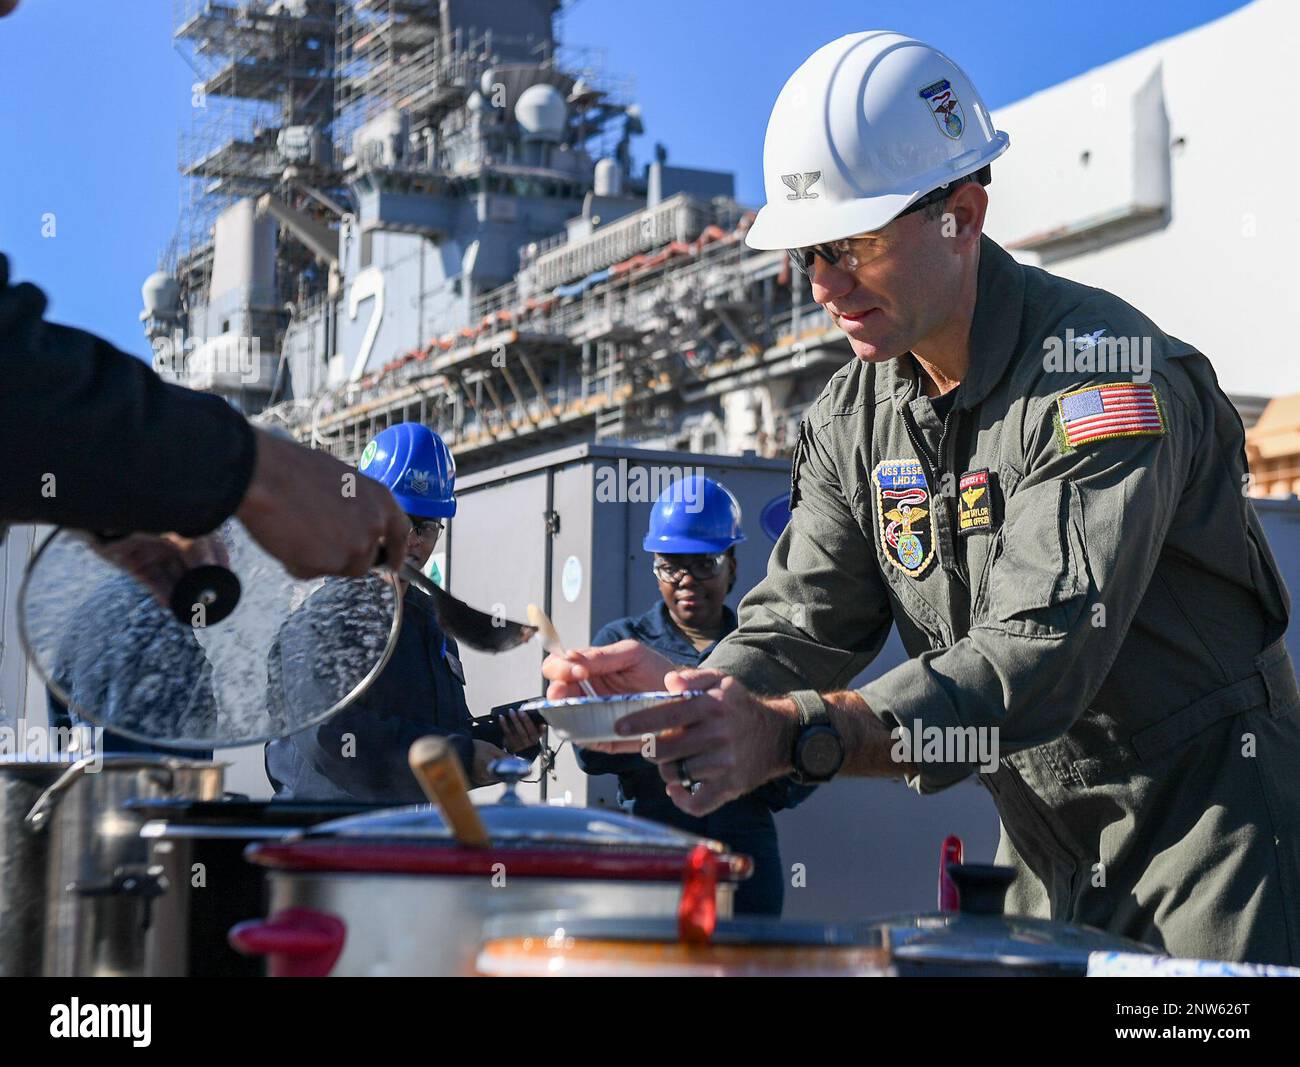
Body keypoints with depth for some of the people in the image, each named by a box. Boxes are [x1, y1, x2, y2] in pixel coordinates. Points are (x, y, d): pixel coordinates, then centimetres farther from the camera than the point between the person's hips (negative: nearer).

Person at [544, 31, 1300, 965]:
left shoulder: (1102, 370, -22)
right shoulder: (854, 415, 2)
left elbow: (1040, 659, -33)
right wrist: (693, 692, -26)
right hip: (1046, 846, 7)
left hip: (1209, 813, -6)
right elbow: (803, 620, -2)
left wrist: (794, 735, -44)